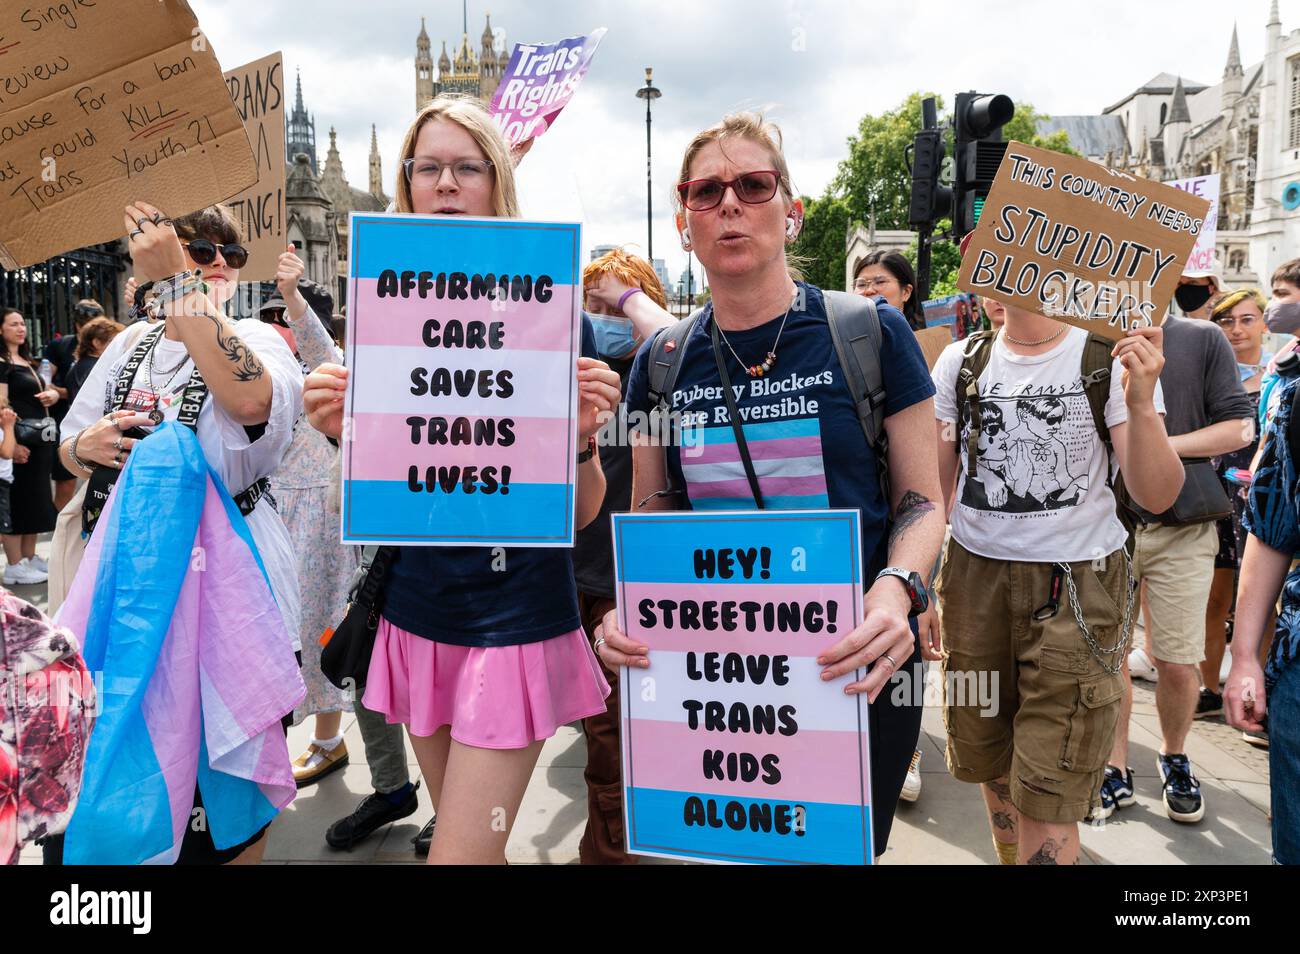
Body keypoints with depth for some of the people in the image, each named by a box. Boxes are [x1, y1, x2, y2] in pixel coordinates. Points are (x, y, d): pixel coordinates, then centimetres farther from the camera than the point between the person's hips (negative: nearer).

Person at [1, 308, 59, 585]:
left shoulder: (27, 361, 16)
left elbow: (45, 390, 28)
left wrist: (52, 394, 3)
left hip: (39, 440, 9)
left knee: (36, 498, 13)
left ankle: (29, 557, 23)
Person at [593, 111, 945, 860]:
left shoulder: (870, 334, -7)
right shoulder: (661, 363, 1)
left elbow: (921, 500, -3)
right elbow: (651, 516, 8)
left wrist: (895, 591, -23)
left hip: (852, 670, -1)